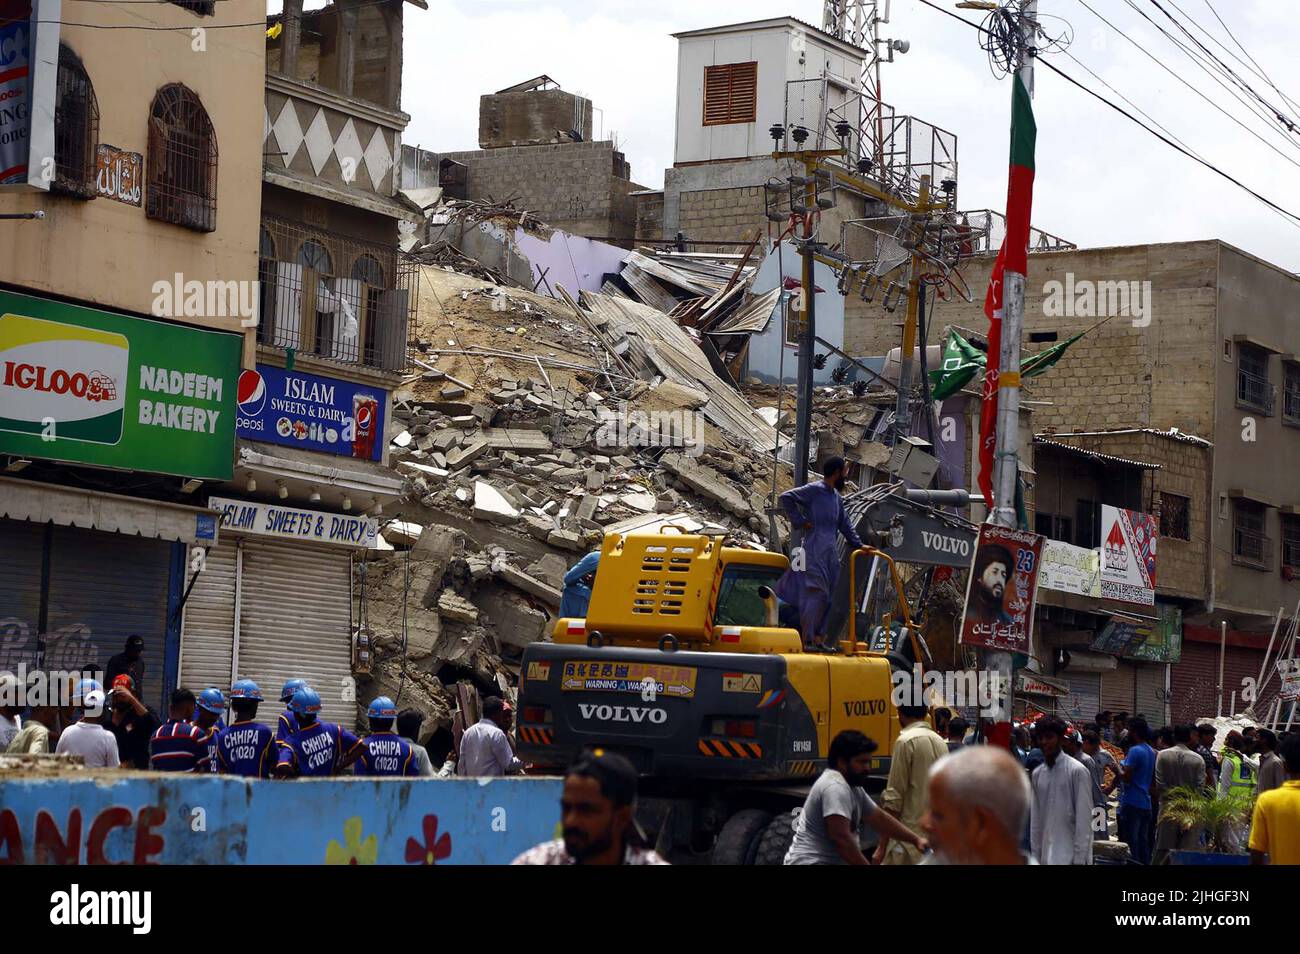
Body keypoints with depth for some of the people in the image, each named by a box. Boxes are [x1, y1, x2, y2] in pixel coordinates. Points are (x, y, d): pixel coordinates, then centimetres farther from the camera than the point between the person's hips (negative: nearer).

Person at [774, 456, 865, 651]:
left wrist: (858, 545, 22)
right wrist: (800, 521, -11)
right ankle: (807, 639, -13)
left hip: (830, 552, 8)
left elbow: (845, 525, 28)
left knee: (827, 596, 7)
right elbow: (786, 498, -12)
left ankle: (818, 638, 11)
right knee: (815, 593, -12)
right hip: (814, 550, -8)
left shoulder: (836, 496, 21)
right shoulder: (815, 489, -5)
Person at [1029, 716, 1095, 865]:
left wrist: (1079, 859, -12)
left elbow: (1084, 820, -9)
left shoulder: (1077, 771, -7)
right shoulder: (1037, 774, 10)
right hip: (1046, 856, 6)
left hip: (1070, 855, -6)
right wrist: (1035, 856, 8)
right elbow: (1035, 820, 12)